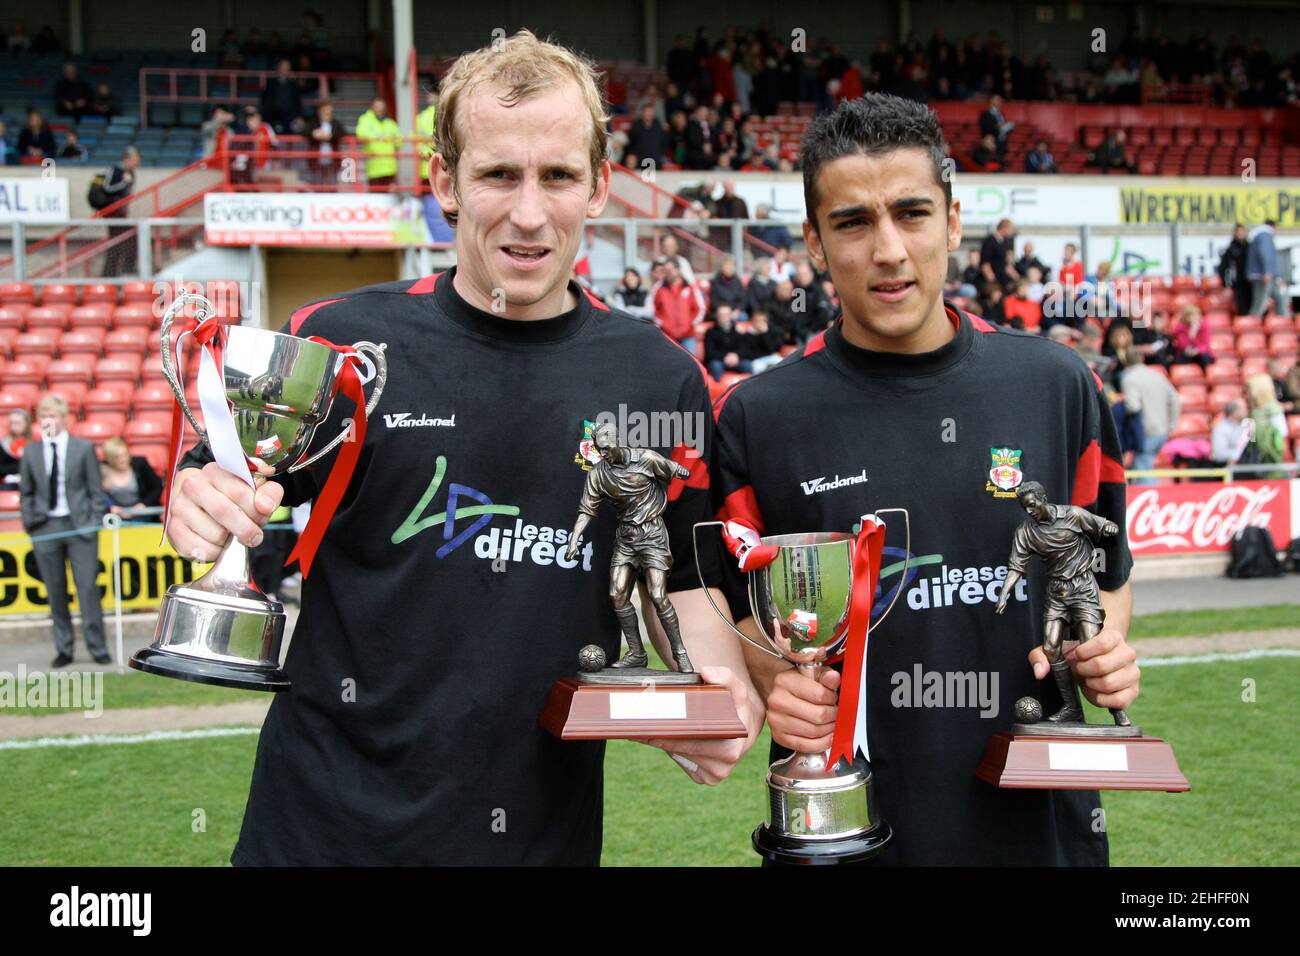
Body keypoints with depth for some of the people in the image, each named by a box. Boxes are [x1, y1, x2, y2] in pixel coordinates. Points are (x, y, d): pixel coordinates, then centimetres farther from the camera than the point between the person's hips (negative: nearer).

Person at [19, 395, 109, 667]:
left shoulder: (84, 448, 2)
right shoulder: (31, 451, 7)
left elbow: (96, 489, 3)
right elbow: (26, 491, 12)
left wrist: (95, 522, -4)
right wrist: (29, 521, 3)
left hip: (79, 525, -2)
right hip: (45, 528, 2)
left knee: (88, 587, -3)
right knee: (55, 591, 6)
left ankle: (97, 648, 4)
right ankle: (64, 649, 14)